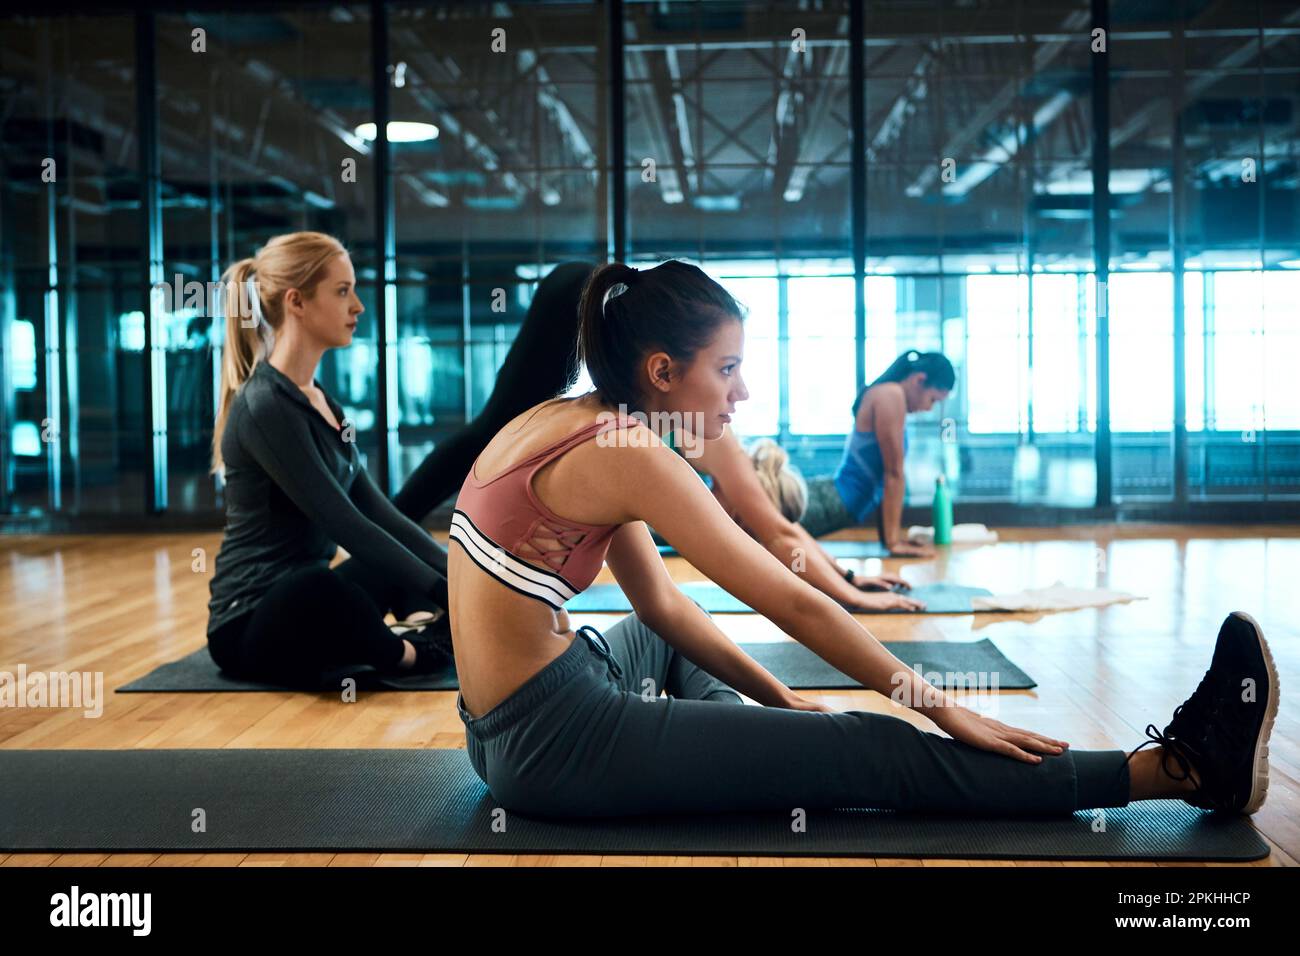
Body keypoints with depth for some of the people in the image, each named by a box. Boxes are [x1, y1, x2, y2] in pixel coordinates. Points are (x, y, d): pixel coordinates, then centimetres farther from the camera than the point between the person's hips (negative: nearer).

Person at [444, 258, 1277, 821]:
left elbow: (661, 604, 14)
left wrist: (776, 696, 12)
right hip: (548, 745, -9)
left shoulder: (568, 422, 9)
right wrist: (943, 710, -9)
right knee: (867, 751, -8)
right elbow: (795, 606, -16)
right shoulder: (626, 455, -18)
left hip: (512, 714, 9)